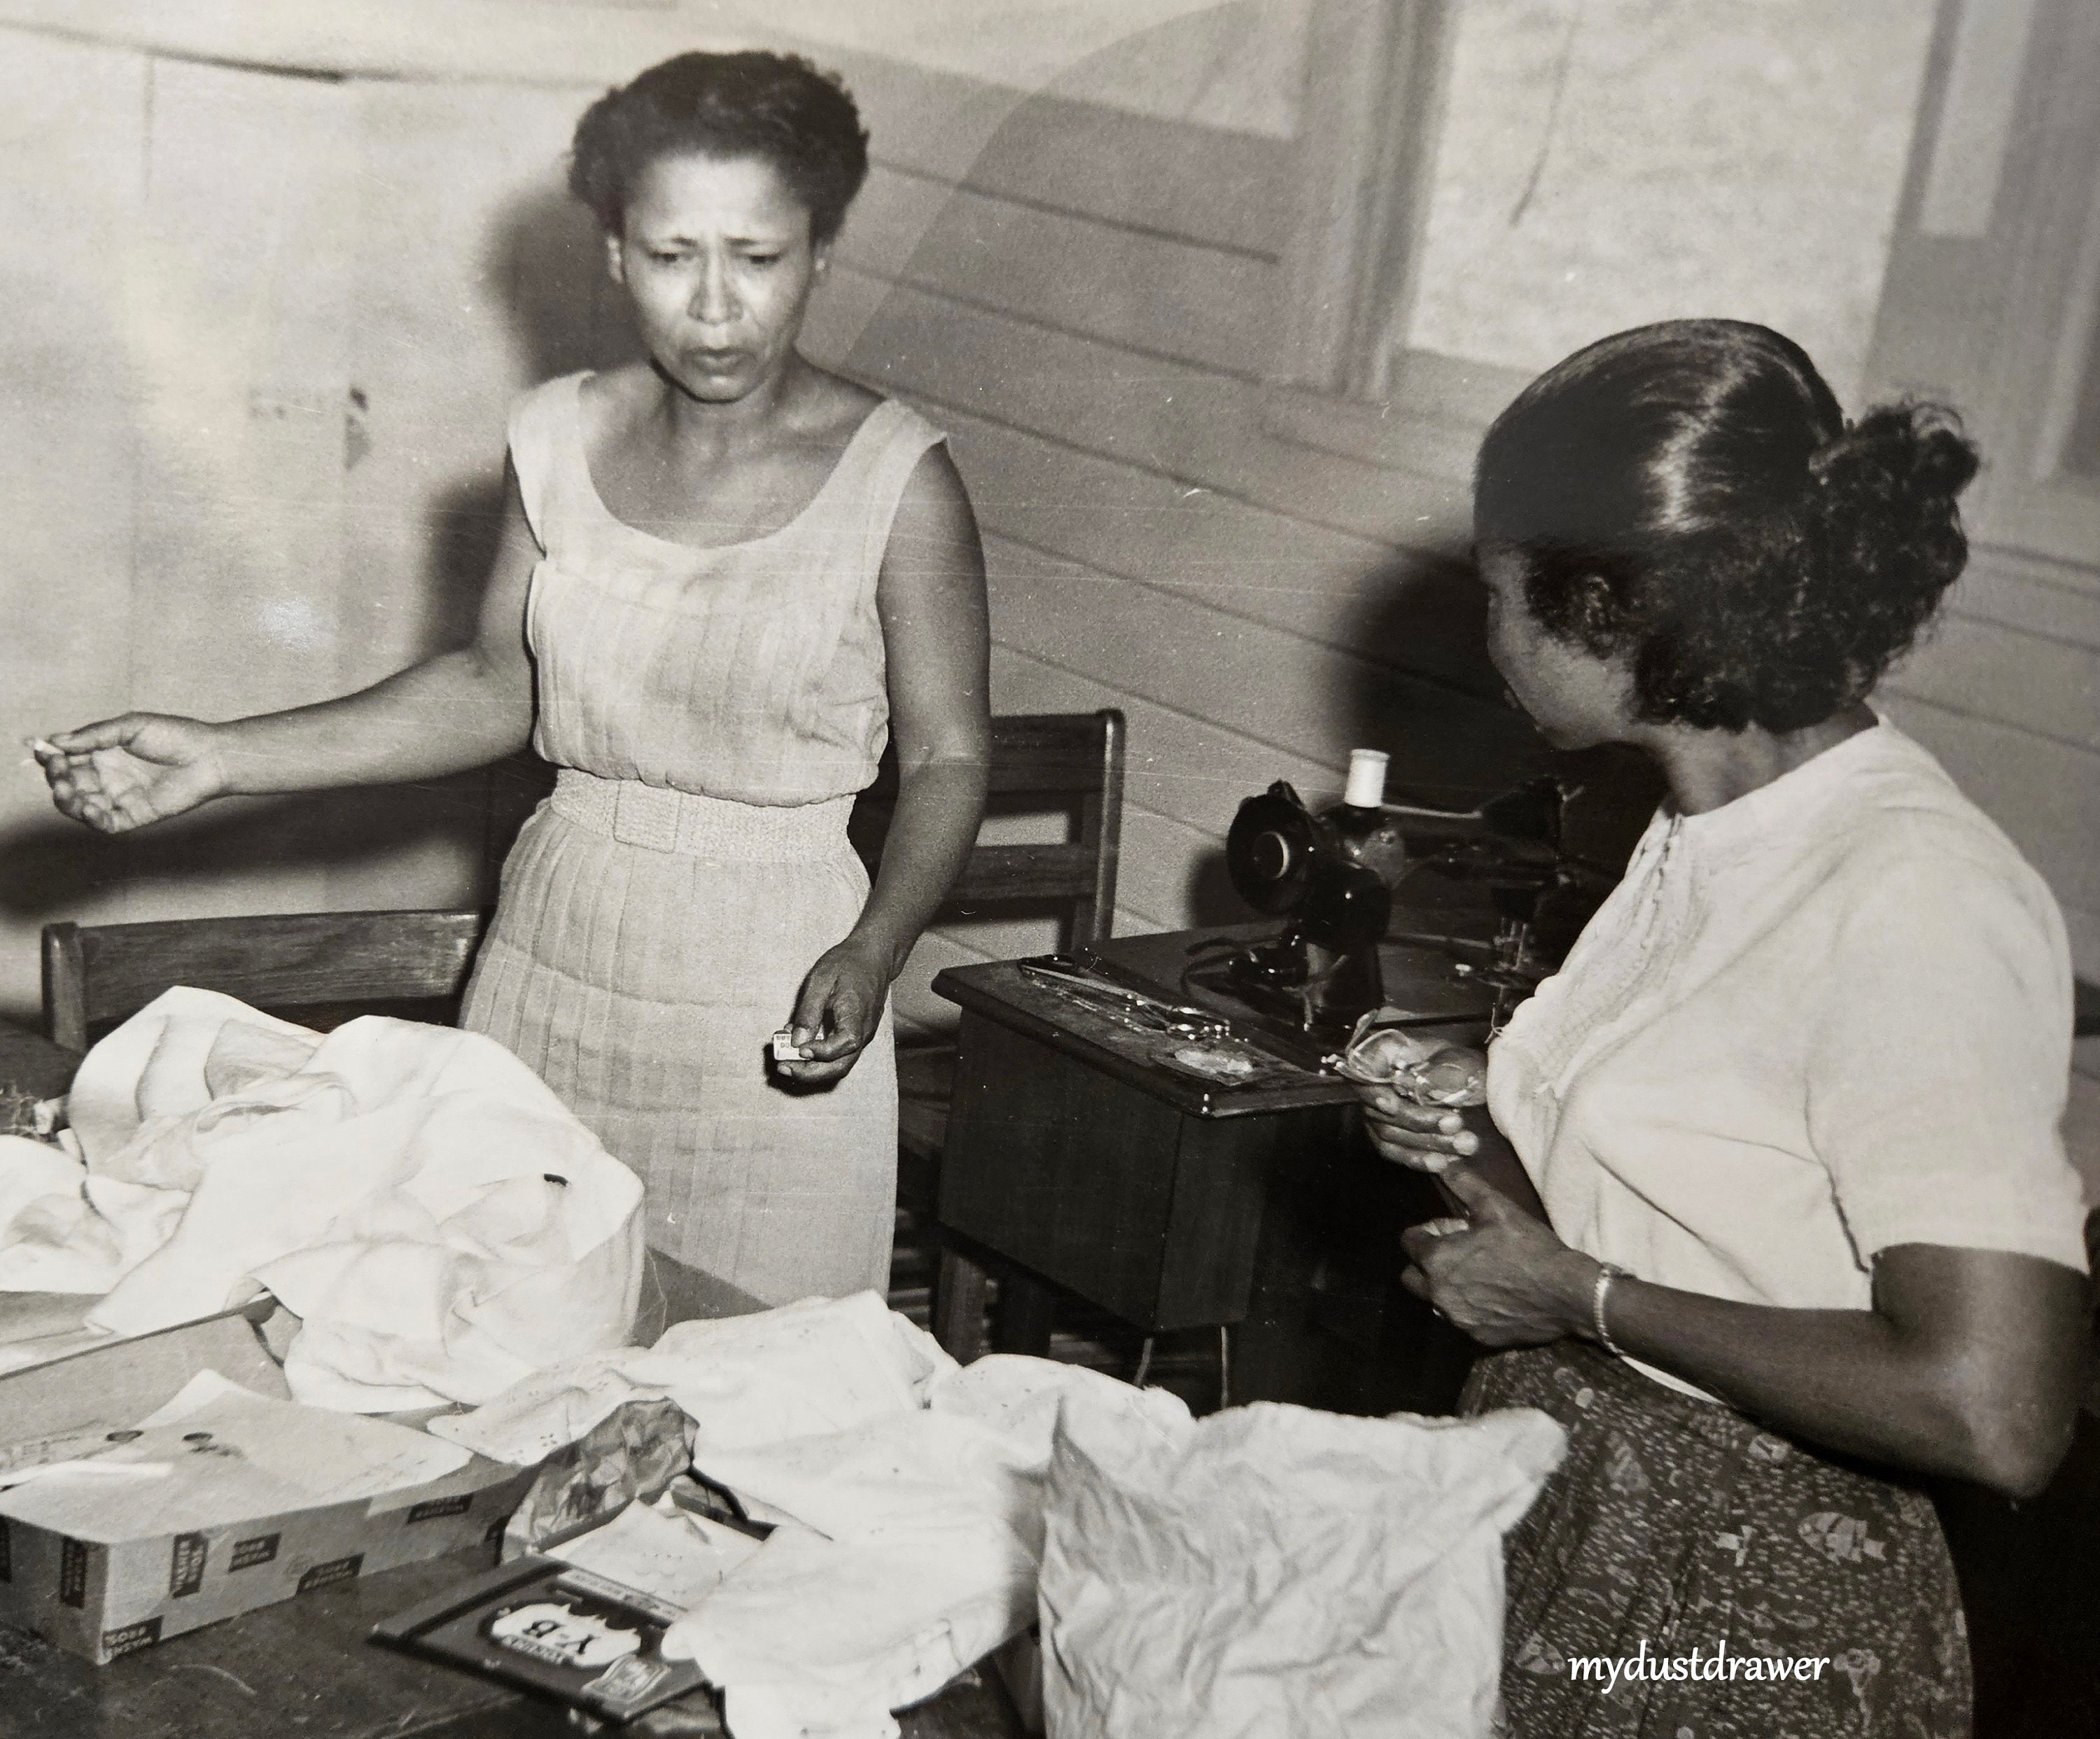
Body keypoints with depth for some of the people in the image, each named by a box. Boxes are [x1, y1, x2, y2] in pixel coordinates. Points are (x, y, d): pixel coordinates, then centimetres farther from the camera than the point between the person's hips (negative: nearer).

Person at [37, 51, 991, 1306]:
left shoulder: (896, 478, -10)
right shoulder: (564, 438, 3)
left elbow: (947, 758, -5)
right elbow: (499, 686, 10)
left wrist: (875, 948, -22)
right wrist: (222, 759, 5)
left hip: (770, 1003, -4)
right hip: (550, 974, 4)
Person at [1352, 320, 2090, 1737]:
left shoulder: (1916, 902, -22)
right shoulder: (1708, 838, 4)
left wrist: (1580, 1296, -19)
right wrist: (1490, 1158, 4)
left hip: (1738, 1616, -7)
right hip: (1557, 1513, 7)